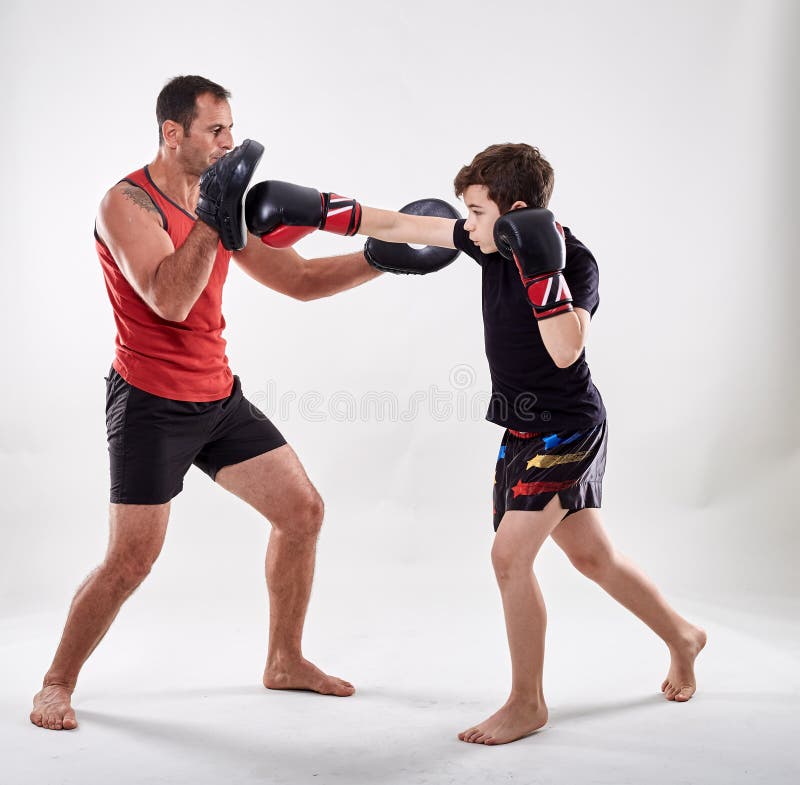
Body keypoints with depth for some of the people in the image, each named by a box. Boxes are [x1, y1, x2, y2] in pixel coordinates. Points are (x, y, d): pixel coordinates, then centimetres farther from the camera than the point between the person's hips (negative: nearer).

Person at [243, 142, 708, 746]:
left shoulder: (575, 261, -19)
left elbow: (567, 350, -32)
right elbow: (401, 226, 2)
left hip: (565, 429, -8)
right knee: (592, 556, 17)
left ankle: (527, 704, 5)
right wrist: (313, 210, -1)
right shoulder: (491, 242, 0)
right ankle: (682, 637, 39)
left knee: (510, 555, -11)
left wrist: (541, 269, -37)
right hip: (526, 430, 8)